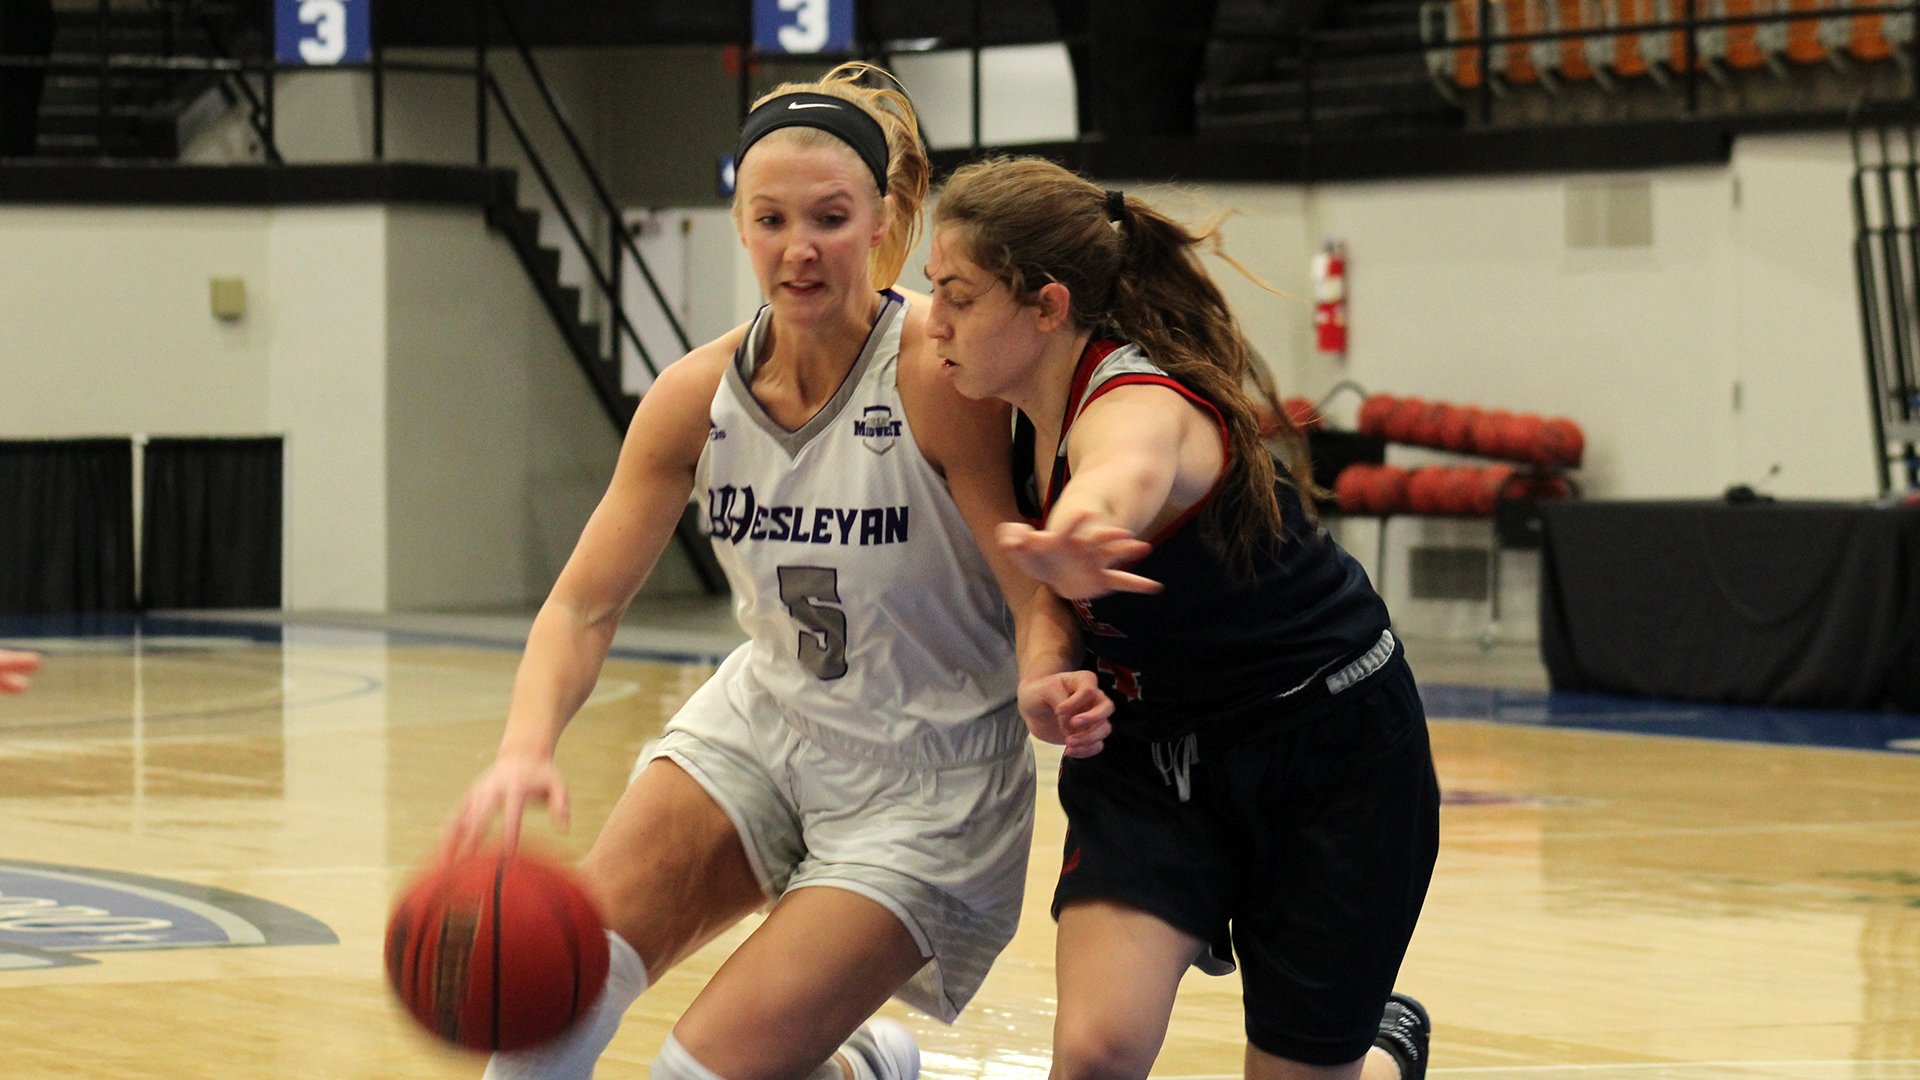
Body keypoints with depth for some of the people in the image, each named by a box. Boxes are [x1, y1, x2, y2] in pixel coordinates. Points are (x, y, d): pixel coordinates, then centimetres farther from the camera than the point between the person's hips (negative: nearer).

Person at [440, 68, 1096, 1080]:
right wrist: (525, 749, -25)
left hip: (924, 785, -5)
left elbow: (1039, 596, -19)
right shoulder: (698, 394, -6)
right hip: (763, 722, 5)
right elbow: (583, 603, -5)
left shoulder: (937, 371, -21)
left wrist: (1049, 691, -43)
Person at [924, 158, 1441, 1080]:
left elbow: (1120, 481, -59)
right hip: (1151, 746, 6)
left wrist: (1069, 543, -80)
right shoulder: (1037, 402, -7)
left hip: (1327, 751, -6)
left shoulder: (1137, 406, -30)